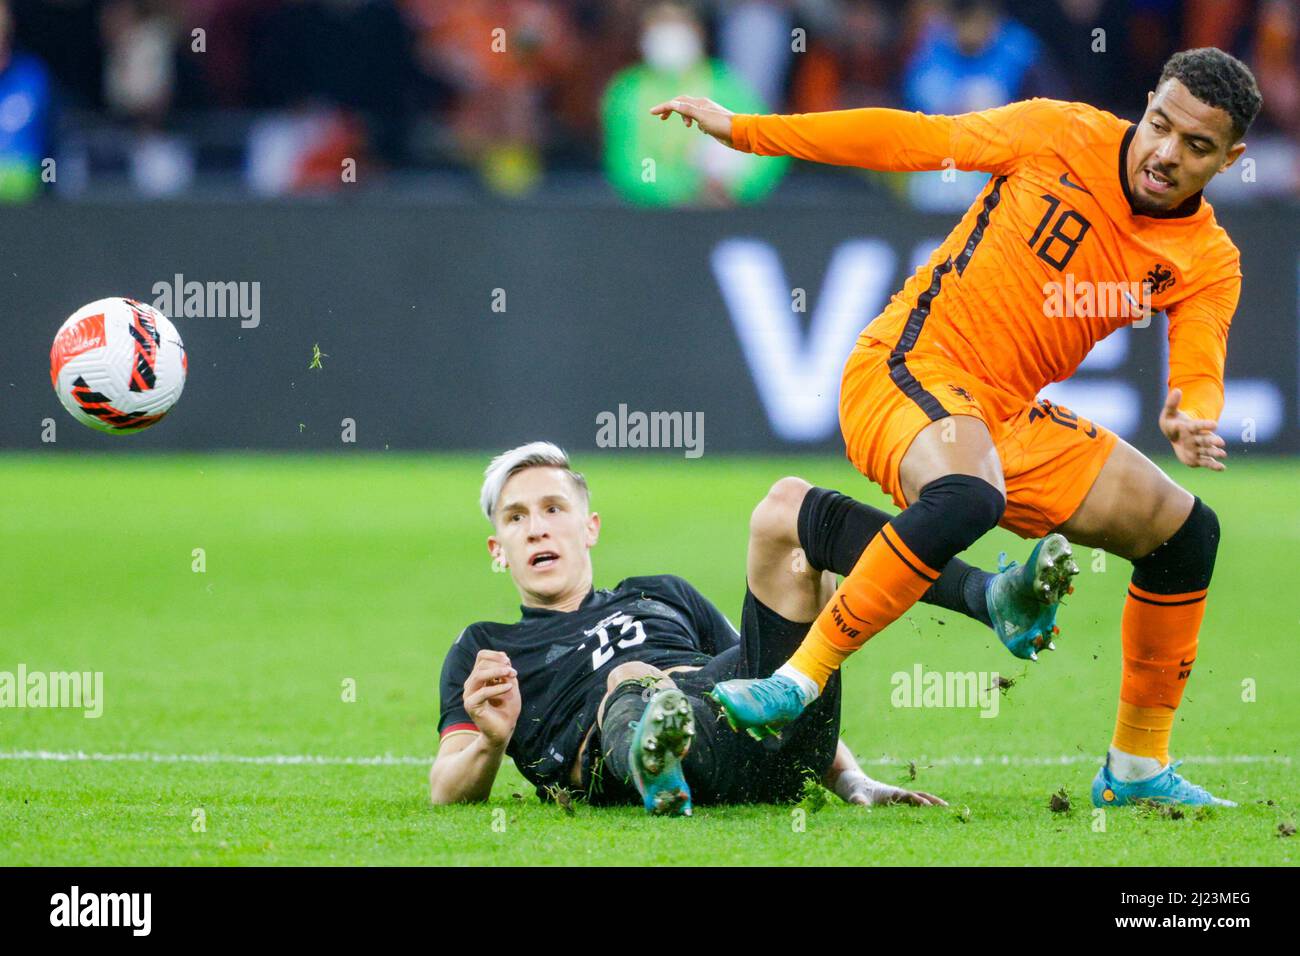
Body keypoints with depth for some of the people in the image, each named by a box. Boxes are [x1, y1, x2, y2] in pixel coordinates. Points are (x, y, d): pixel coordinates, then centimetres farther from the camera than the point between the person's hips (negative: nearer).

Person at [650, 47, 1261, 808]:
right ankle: (796, 686, -33)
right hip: (913, 366, -6)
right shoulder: (1065, 134, -7)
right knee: (968, 494, -37)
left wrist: (1193, 424, -35)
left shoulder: (1209, 264, 1)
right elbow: (910, 139, -2)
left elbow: (1199, 374, -9)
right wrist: (742, 131, -2)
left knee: (1186, 531, 3)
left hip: (1013, 417, 6)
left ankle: (1137, 770, 17)